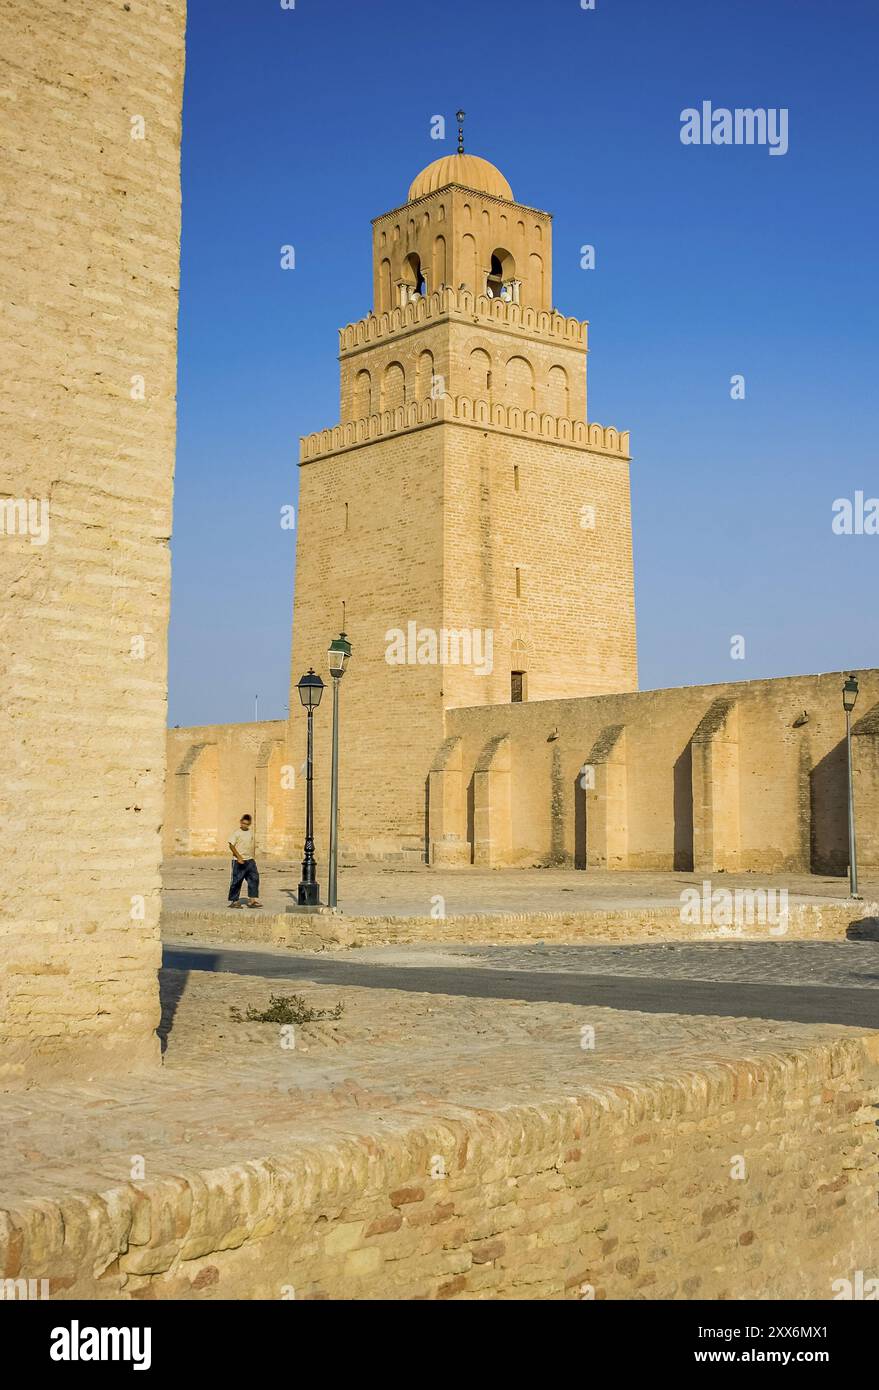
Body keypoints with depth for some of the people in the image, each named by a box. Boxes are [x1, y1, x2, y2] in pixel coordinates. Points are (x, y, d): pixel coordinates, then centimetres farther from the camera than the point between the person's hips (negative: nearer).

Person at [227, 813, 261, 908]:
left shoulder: (250, 832, 11)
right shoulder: (236, 833, -8)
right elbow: (231, 845, -12)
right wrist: (239, 857, -19)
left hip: (249, 860, 6)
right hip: (238, 861, -6)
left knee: (254, 878, -3)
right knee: (236, 881, -1)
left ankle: (253, 900, 0)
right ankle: (233, 901, 10)